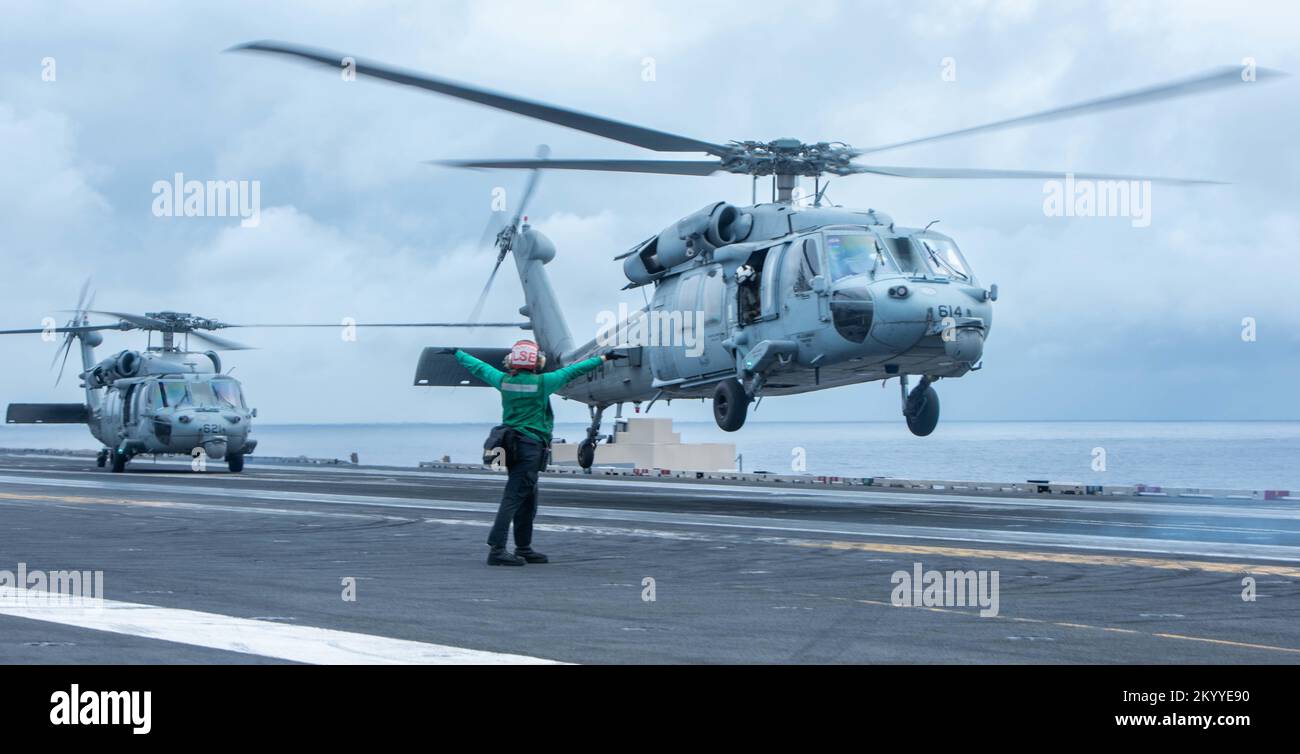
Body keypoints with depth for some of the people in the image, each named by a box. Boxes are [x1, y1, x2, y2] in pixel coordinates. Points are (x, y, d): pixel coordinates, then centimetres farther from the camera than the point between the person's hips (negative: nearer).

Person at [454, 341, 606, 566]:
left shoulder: (504, 380, 4)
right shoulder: (542, 382, -10)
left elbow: (479, 367, 19)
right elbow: (571, 372, 0)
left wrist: (457, 353, 37)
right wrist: (601, 360, 12)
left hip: (512, 444, 7)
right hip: (530, 445, -7)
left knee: (528, 499, 16)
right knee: (514, 497, -10)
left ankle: (523, 548, 22)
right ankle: (497, 549, -15)